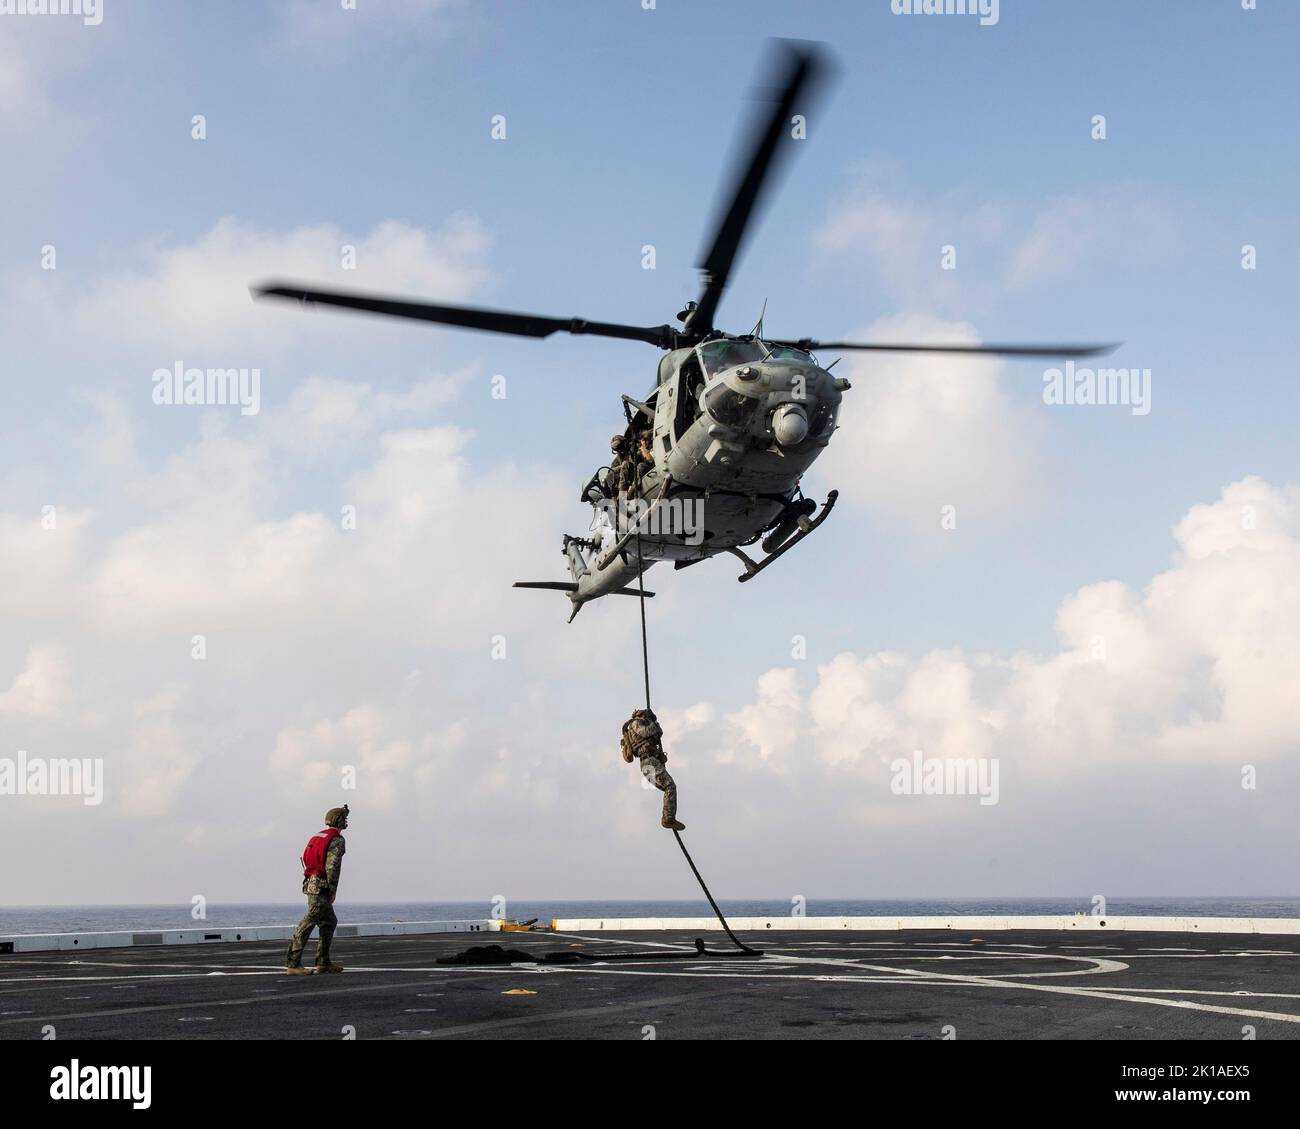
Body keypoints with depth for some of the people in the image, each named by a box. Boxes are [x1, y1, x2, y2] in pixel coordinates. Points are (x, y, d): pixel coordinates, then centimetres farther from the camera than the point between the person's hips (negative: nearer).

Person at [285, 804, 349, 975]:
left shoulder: (317, 837, 18)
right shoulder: (337, 840, -9)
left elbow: (308, 860, 16)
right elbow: (332, 866, -18)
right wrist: (333, 891, -13)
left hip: (310, 883, 10)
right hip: (320, 887, -10)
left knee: (330, 922, 17)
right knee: (309, 923, -11)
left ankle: (323, 962, 18)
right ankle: (293, 964, -15)